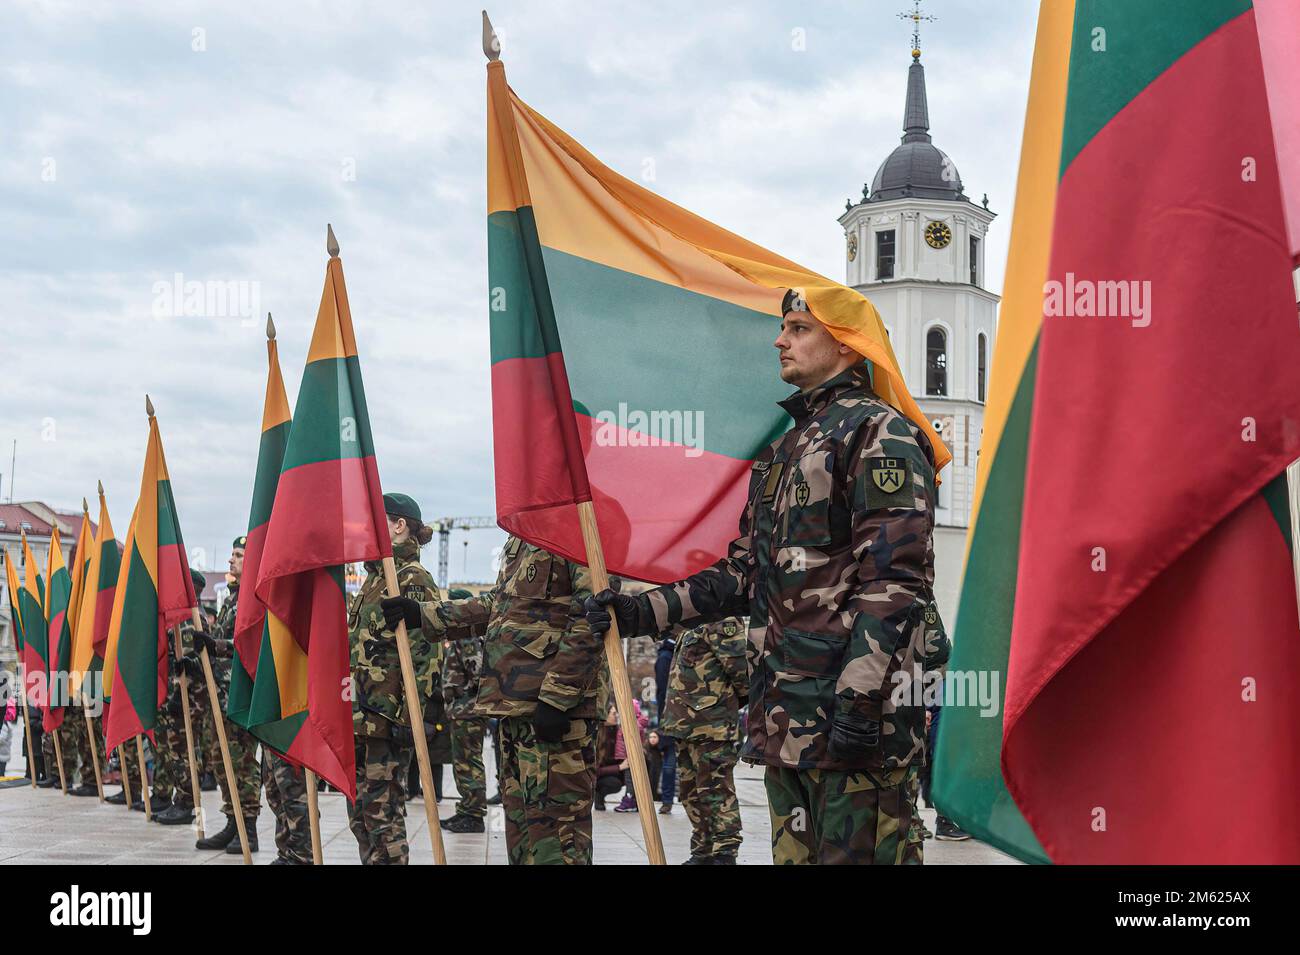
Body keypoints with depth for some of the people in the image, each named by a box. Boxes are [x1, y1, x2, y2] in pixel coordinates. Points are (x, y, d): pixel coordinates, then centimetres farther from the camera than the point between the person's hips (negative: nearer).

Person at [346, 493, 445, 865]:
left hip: (388, 712, -9)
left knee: (382, 811, -7)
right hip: (361, 713, 9)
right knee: (359, 810, 12)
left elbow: (422, 656, -19)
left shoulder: (413, 578, -9)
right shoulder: (375, 576, 18)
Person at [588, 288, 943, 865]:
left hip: (852, 714, -9)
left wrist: (860, 700, -22)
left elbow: (896, 579, -16)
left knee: (853, 852, -9)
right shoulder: (782, 450, 24)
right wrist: (644, 612, 15)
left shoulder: (879, 434, -5)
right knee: (793, 853, 13)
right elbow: (745, 573, 25)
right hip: (785, 720, 9)